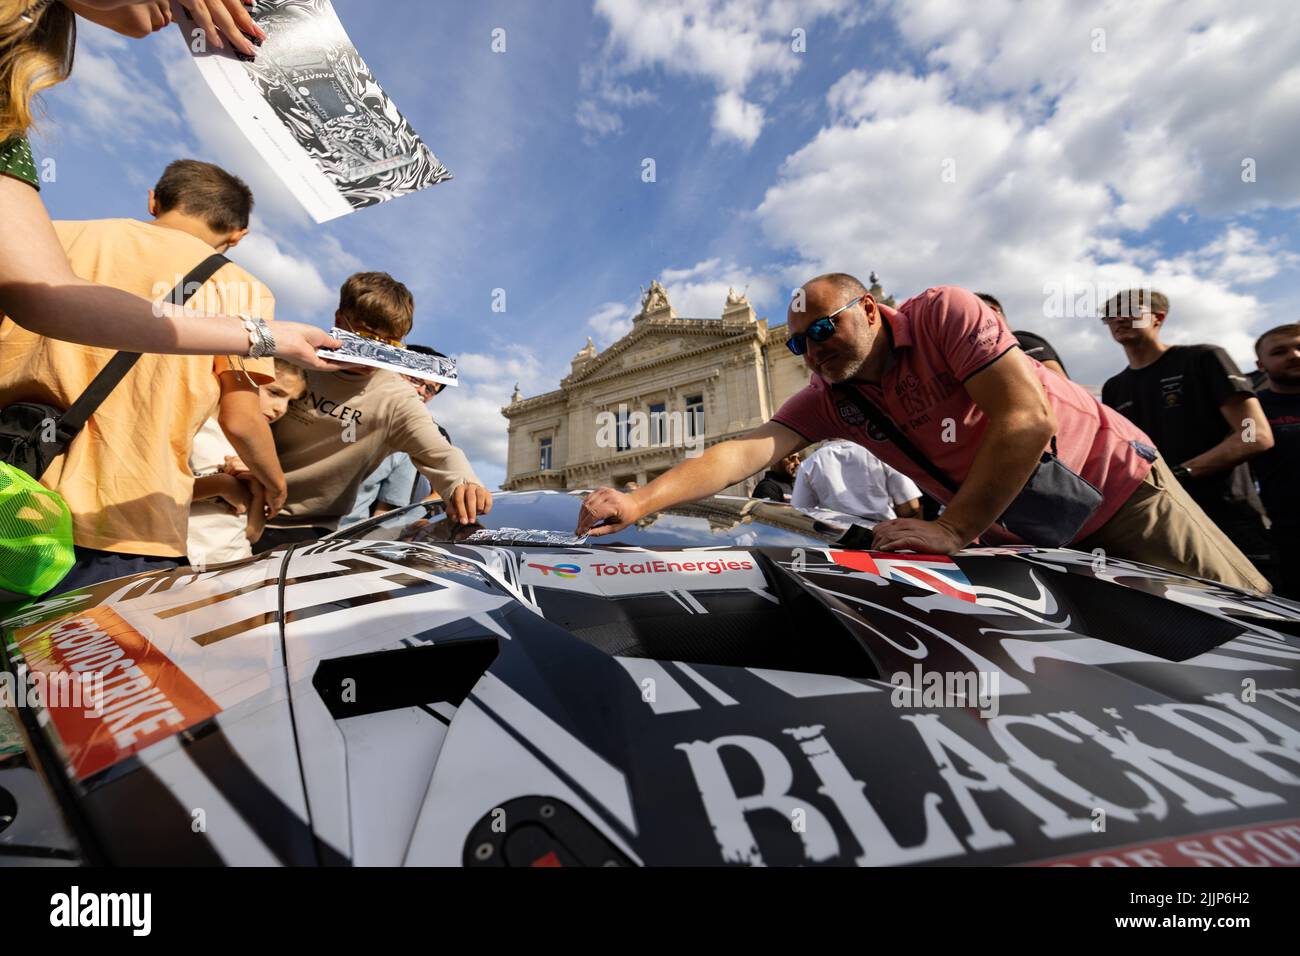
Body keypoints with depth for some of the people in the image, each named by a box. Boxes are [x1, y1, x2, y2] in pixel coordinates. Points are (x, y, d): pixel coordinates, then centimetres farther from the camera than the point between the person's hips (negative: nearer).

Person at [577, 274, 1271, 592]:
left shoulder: (945, 313, -19)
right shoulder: (829, 400, -9)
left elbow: (1029, 420, -28)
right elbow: (743, 452, -22)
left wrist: (954, 530, -29)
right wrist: (639, 501, -34)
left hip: (1115, 484, -2)